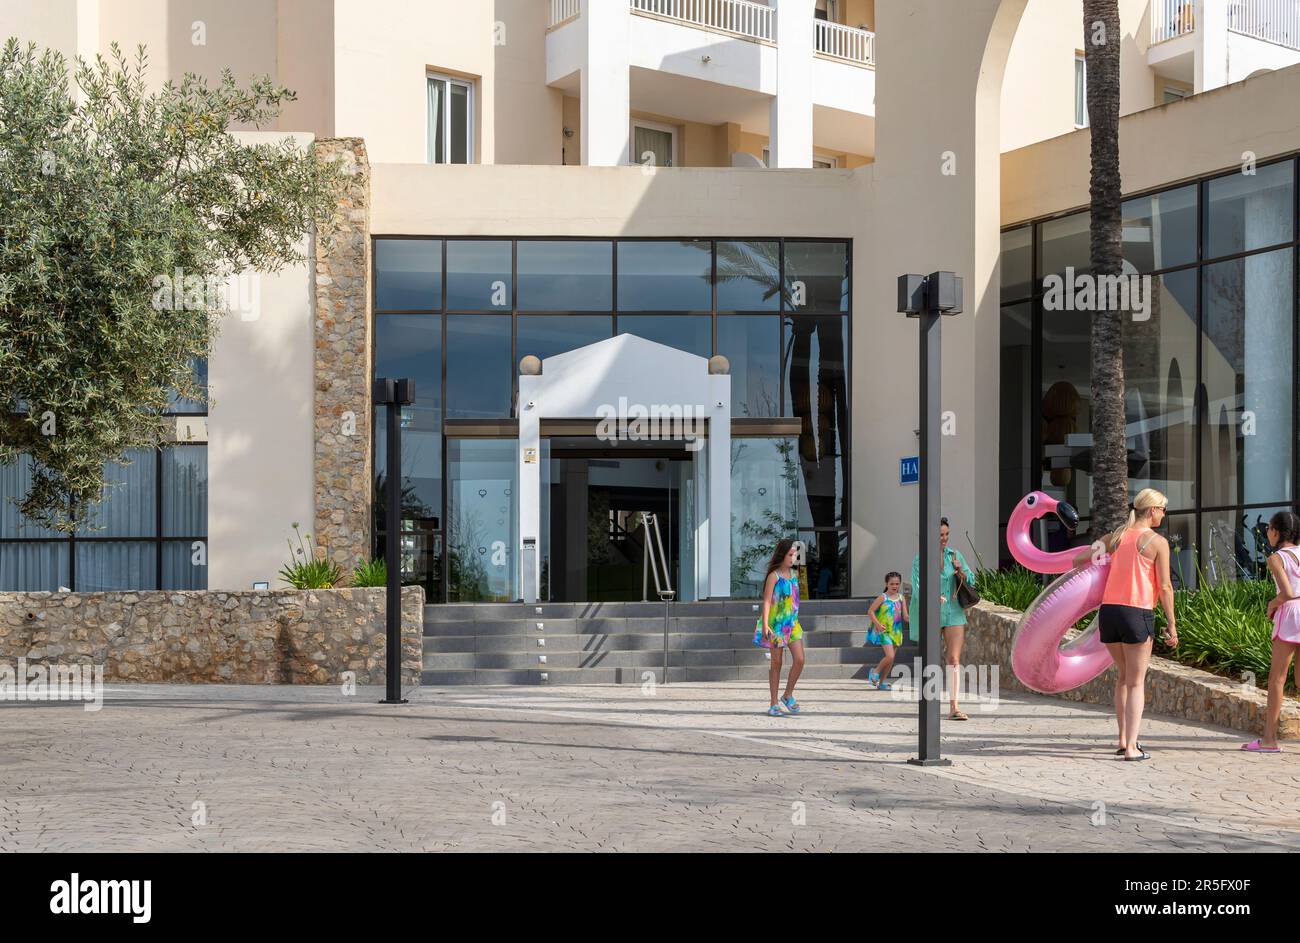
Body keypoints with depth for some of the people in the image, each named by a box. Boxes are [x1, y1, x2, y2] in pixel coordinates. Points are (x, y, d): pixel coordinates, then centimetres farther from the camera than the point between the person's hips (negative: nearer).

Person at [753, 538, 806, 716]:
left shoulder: (793, 574, 11)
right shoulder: (774, 576, -9)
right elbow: (767, 601, -14)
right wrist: (765, 625, -22)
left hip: (792, 623, 6)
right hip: (776, 623, -6)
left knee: (799, 660, -7)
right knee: (776, 663, 1)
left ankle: (788, 696, 10)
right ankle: (774, 703, 9)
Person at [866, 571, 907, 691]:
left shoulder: (901, 598, 6)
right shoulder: (883, 598, -7)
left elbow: (905, 616, 3)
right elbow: (870, 611, -6)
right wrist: (877, 624, -17)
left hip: (896, 632, 5)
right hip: (884, 631, -5)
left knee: (891, 659, 9)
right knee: (890, 656, -17)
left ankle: (882, 682, 22)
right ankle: (875, 671, 7)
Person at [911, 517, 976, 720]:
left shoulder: (955, 555, 7)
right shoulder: (920, 559, -2)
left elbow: (971, 580, 10)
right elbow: (917, 587, -9)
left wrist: (961, 572, -11)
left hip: (954, 613, 2)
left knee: (954, 659, -6)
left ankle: (954, 707, -10)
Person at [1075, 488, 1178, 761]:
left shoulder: (1115, 536, 13)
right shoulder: (1158, 542, -2)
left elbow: (1078, 559, 13)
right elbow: (1165, 587, -5)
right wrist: (1172, 624, 1)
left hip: (1108, 610, 5)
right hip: (1137, 613, -5)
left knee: (1123, 675, 22)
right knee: (1136, 682, 2)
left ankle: (1123, 740, 23)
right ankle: (1131, 747, -5)